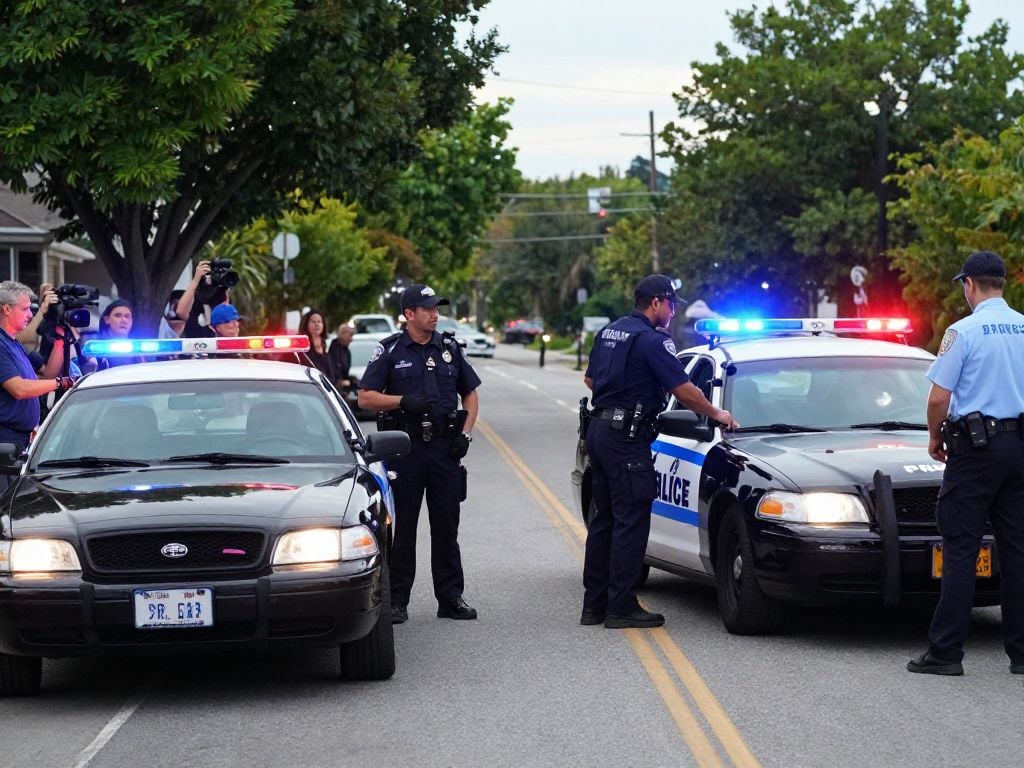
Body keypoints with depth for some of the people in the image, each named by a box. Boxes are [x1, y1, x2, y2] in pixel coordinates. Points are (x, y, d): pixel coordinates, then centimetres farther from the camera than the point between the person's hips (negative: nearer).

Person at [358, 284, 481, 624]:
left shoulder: (449, 348, 10)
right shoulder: (389, 351, -1)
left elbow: (470, 393, 18)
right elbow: (366, 397, -3)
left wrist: (466, 433, 5)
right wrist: (403, 401, -17)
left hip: (445, 446, 3)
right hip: (404, 446, -3)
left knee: (446, 526, 6)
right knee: (401, 527, 1)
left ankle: (450, 598, 13)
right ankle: (396, 600, 7)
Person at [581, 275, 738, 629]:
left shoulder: (608, 332, 15)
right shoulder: (652, 340, -12)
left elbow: (589, 379, 25)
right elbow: (684, 390, -15)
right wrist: (717, 414, -2)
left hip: (599, 429, 9)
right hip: (626, 436, -9)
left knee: (603, 518, 13)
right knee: (631, 520, -6)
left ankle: (594, 605, 16)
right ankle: (621, 606, -6)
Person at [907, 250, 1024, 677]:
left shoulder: (963, 331, -10)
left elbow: (939, 397, -12)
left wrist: (935, 437, 5)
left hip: (975, 448, -5)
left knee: (960, 549, -3)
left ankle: (945, 651, -3)